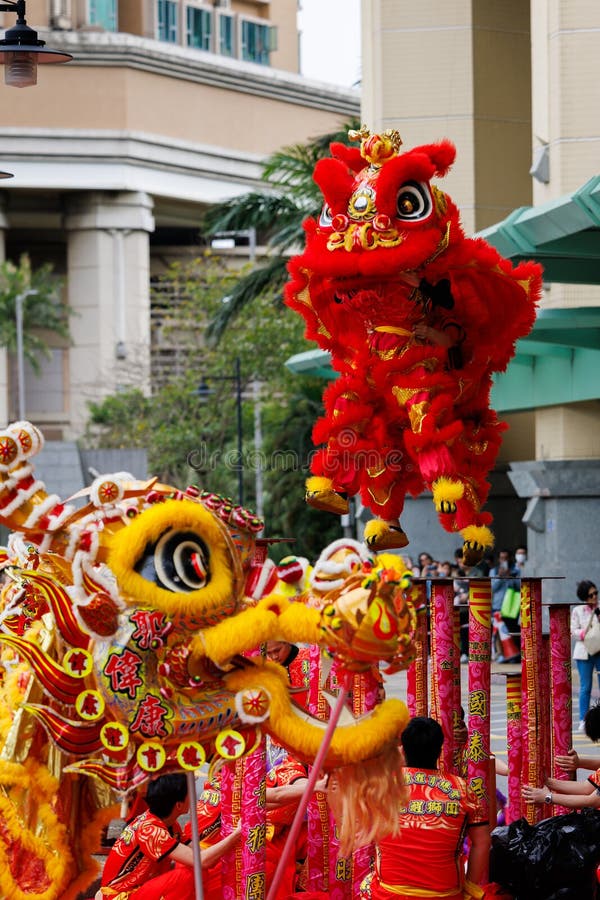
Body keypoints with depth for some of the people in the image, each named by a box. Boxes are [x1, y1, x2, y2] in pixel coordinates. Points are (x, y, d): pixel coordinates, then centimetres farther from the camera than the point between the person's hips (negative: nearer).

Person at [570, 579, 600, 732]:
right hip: (584, 652, -1)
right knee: (585, 687, 1)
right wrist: (585, 633, -16)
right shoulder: (577, 611, 5)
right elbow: (573, 631, 2)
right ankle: (583, 720, 7)